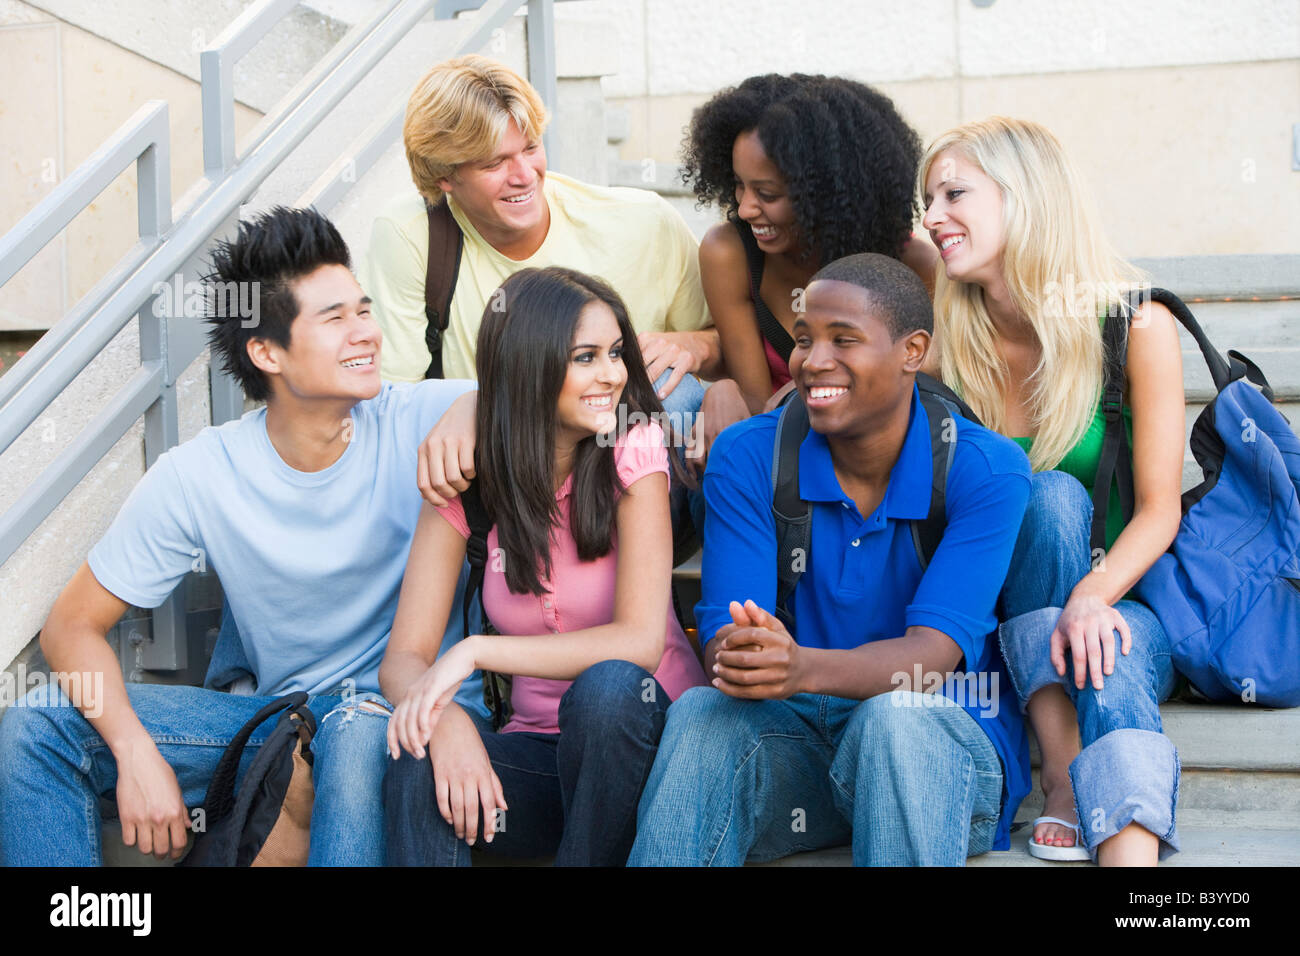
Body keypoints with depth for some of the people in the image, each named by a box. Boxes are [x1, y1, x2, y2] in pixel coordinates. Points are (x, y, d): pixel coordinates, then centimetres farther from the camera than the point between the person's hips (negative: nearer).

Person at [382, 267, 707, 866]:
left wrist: (475, 652, -25)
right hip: (538, 746, 1)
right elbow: (404, 657, -7)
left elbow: (641, 642, -19)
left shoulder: (633, 450, -10)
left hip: (637, 734, -1)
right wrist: (443, 716, -30)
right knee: (419, 766, -30)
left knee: (605, 687, -34)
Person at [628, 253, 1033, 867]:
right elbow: (722, 639, -10)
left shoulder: (985, 469, -8)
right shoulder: (747, 457, -1)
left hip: (948, 748, -1)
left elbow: (932, 655, -20)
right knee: (700, 714, -29)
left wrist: (805, 668, -41)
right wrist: (748, 661, -37)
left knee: (894, 714, -35)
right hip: (796, 737, 2)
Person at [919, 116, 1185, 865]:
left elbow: (1160, 508, -11)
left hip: (1120, 597, -1)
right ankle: (1067, 778, -35)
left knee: (1106, 651, -36)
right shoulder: (952, 343, -1)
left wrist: (1093, 595, -30)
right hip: (1008, 603, 2)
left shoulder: (1135, 325, -9)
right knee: (1054, 492, -29)